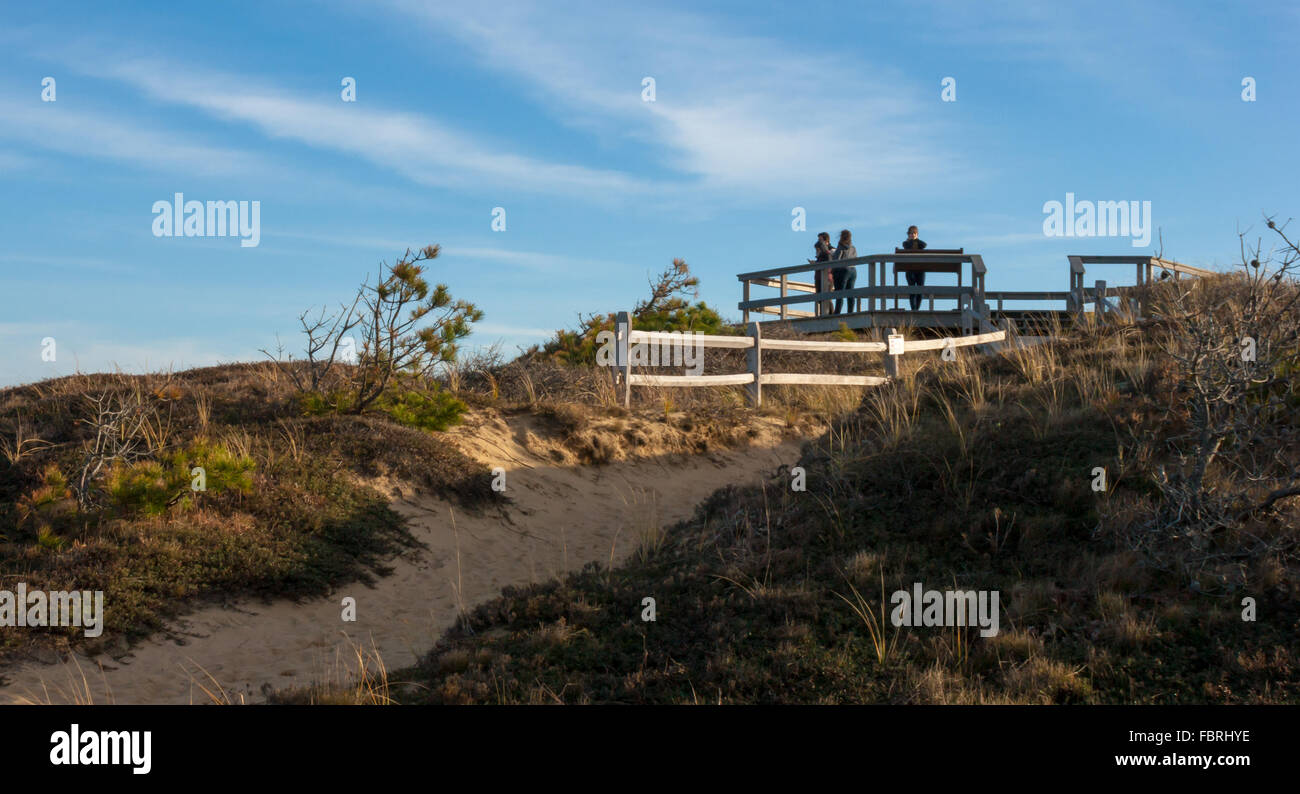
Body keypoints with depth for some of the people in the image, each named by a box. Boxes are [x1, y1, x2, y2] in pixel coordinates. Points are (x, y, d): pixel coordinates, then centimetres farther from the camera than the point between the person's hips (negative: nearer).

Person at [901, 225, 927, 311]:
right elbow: (909, 246, -13)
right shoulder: (906, 243, 9)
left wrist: (916, 239, 3)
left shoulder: (920, 243, 15)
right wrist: (911, 239, 5)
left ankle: (917, 308, 4)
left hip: (920, 269, 2)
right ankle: (913, 308, -12)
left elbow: (924, 245, -8)